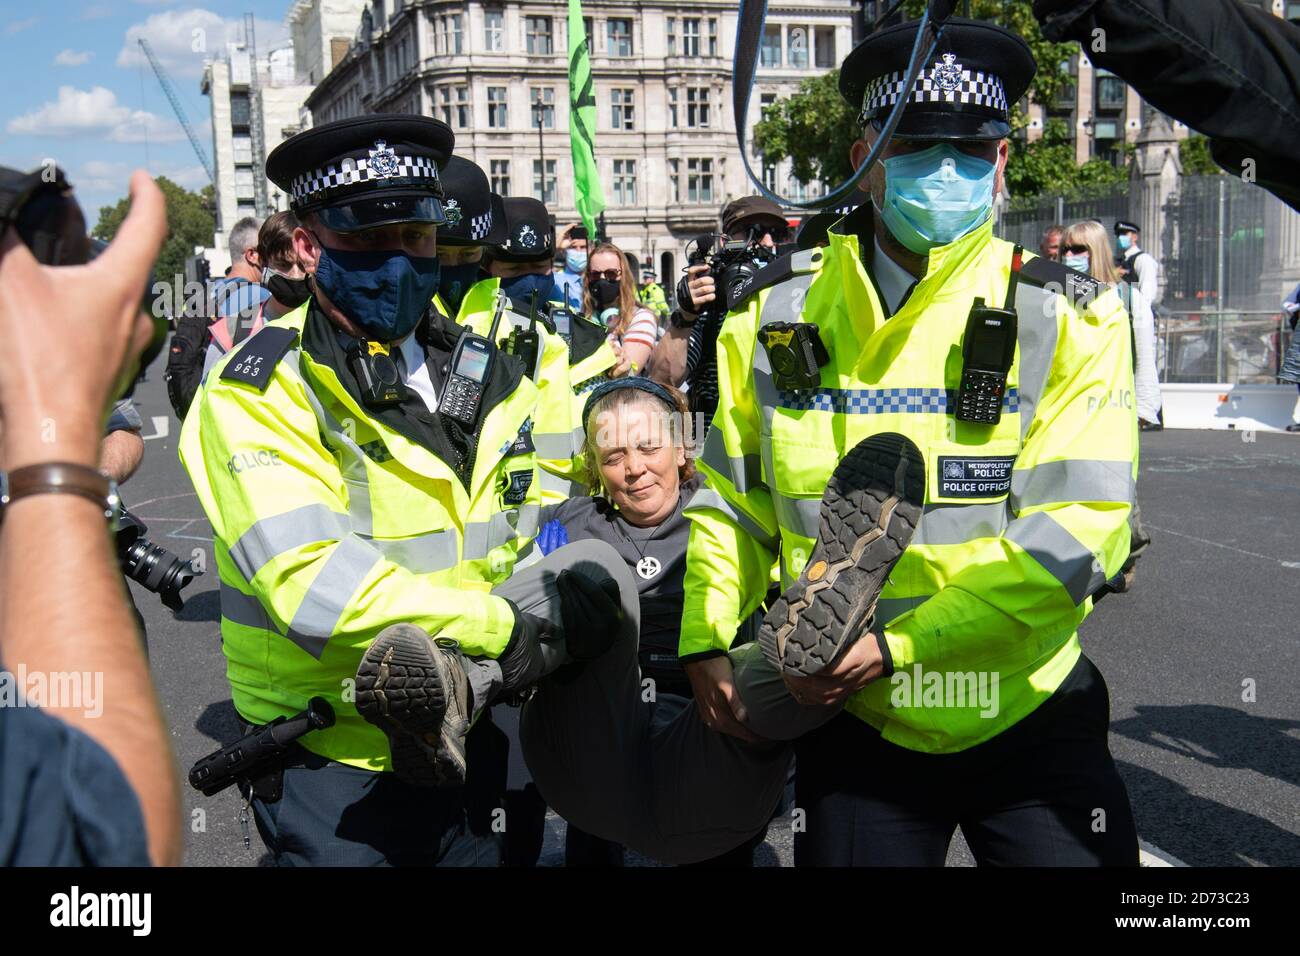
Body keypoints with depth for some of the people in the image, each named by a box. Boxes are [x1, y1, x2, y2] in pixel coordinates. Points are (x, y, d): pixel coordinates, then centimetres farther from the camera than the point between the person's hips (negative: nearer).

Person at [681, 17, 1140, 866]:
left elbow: (1076, 530, -15)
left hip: (1031, 711, -1)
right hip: (855, 723, 2)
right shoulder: (778, 312, 1)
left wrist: (897, 645, -21)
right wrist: (707, 637, -4)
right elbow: (732, 497, 10)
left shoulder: (1069, 318, -6)